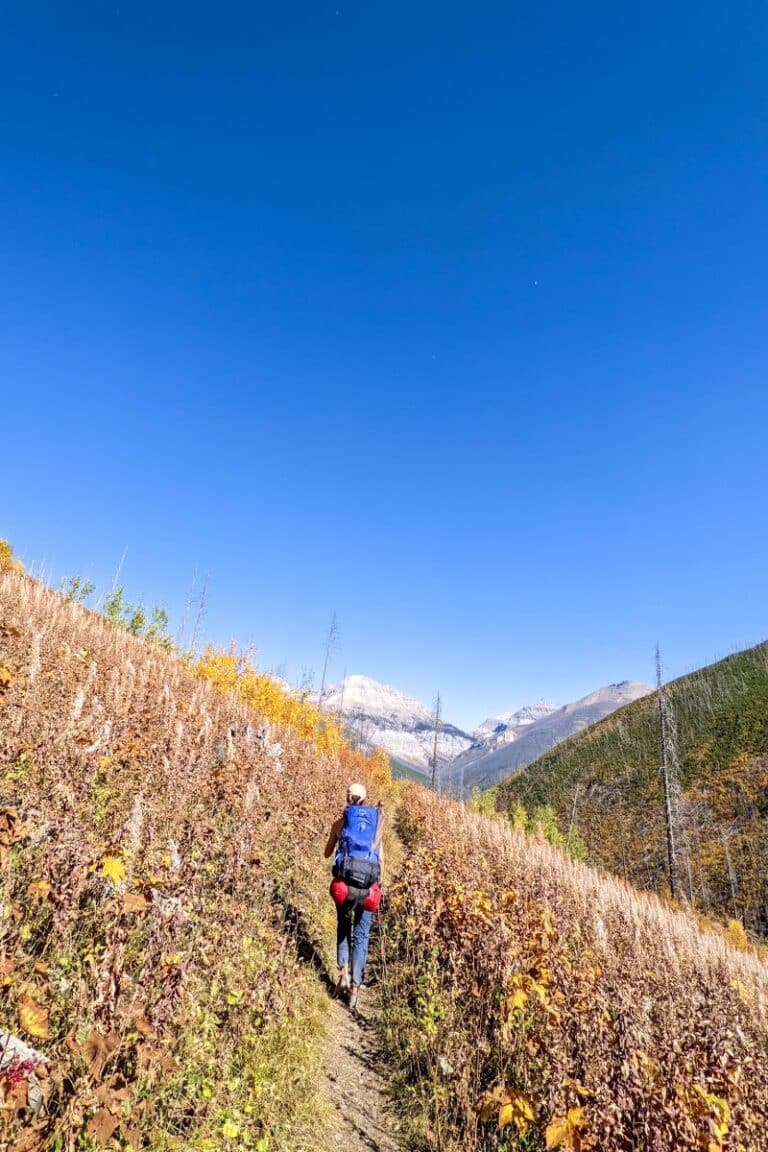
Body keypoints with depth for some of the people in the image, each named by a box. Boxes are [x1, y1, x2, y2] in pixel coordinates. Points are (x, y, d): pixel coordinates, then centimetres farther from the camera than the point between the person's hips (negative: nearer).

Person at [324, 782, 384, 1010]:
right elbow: (381, 859, 5)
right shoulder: (376, 822, 3)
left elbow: (327, 854, 16)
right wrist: (380, 883, 17)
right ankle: (355, 986, 9)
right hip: (367, 886, 0)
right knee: (361, 935, 14)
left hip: (344, 883, 0)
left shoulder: (339, 823, 2)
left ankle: (343, 972, 11)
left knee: (343, 927, 25)